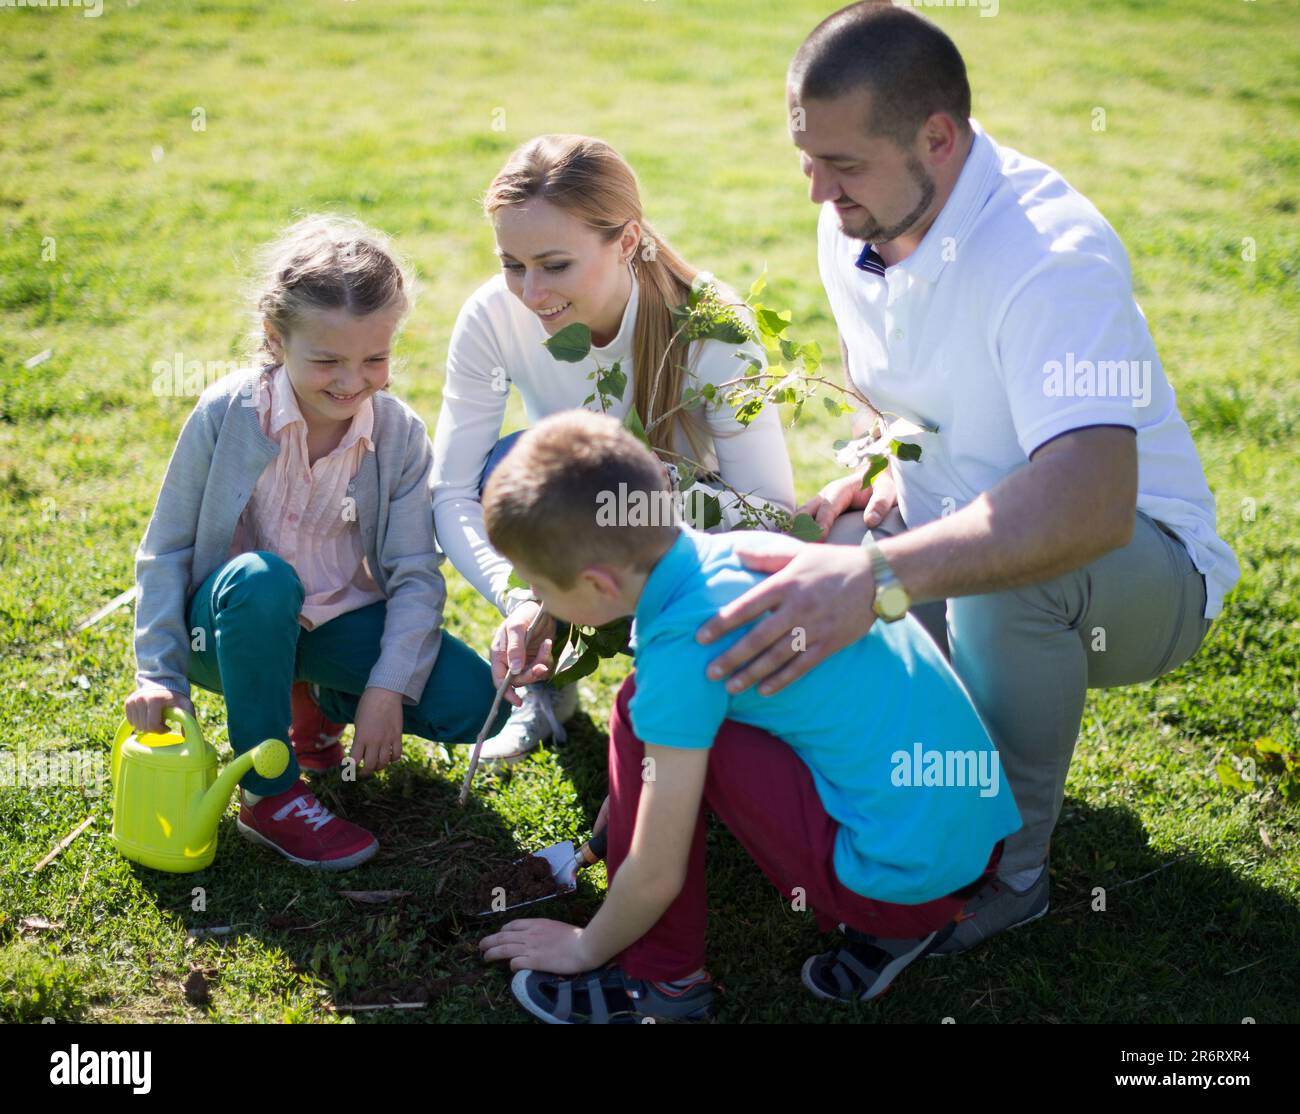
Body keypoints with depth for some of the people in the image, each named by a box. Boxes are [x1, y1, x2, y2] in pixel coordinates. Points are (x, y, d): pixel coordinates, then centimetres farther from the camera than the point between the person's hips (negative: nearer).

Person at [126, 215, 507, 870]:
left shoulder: (400, 433, -11)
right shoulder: (227, 414, -18)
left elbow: (416, 573, -11)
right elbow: (165, 552, -10)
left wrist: (387, 688, -22)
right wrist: (159, 673, -16)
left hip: (338, 620, 2)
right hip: (233, 621, -2)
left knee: (474, 702, -18)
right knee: (261, 578, -39)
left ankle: (324, 703, 13)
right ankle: (267, 797, -21)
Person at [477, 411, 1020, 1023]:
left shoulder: (683, 645, -20)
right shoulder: (739, 546, 2)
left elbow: (655, 876, -11)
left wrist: (586, 947, 7)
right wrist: (630, 794, 29)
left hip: (905, 876, -9)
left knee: (641, 717, -8)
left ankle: (658, 979, 5)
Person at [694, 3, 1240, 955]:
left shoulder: (1051, 255, -30)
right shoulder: (853, 229, -4)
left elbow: (1093, 502, -46)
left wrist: (877, 575, -55)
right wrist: (881, 473, -3)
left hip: (1138, 563, -7)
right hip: (951, 528, 7)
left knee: (1010, 572, -40)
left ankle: (1008, 866, -17)